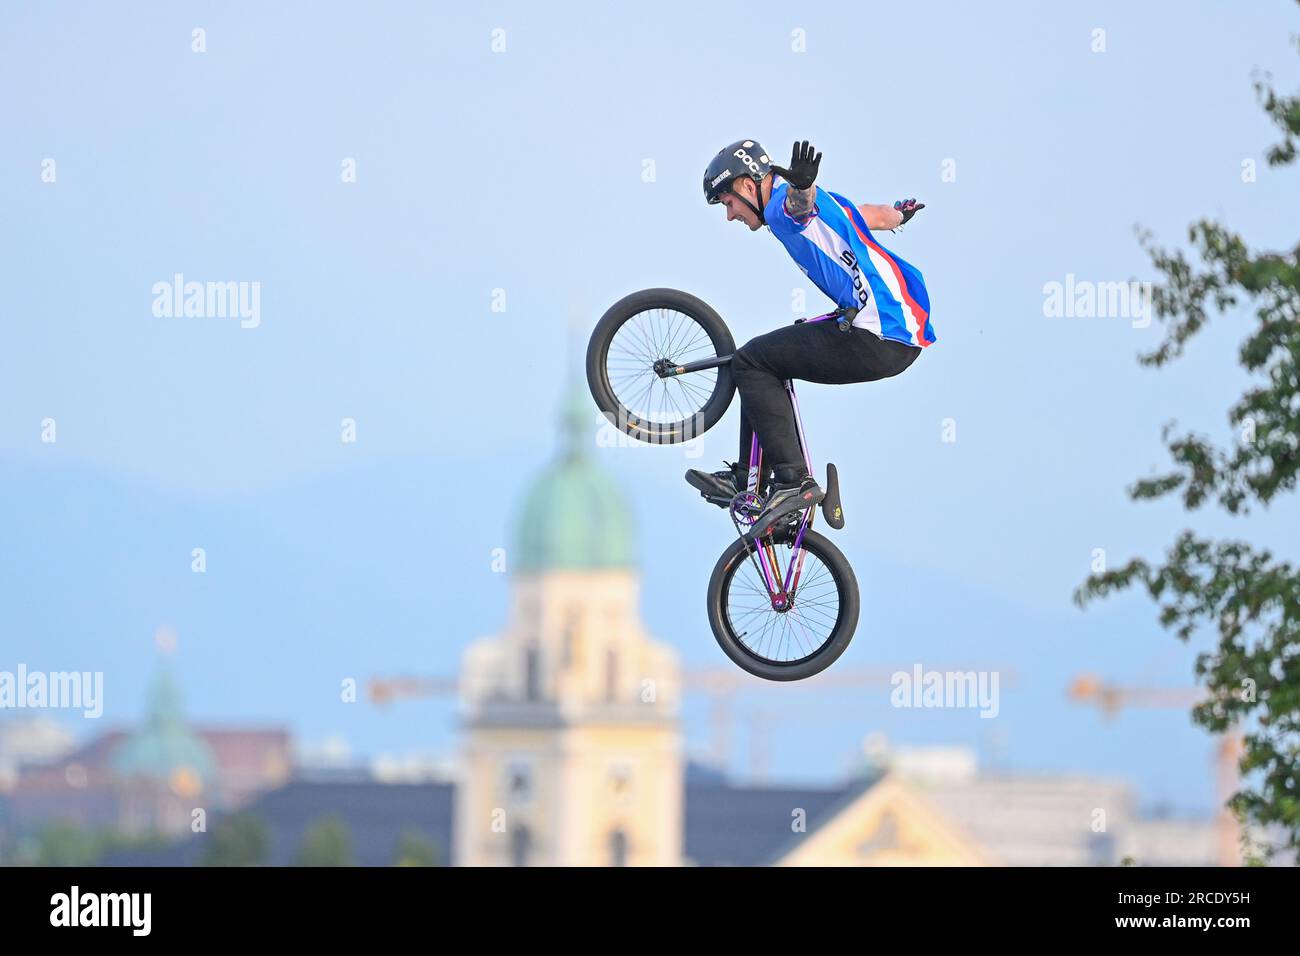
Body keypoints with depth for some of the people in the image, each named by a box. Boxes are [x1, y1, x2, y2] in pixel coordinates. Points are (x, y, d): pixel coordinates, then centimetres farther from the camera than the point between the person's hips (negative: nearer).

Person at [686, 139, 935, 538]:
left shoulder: (780, 207, -8)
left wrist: (803, 186, -58)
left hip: (880, 341, -11)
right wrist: (901, 212, 64)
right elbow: (875, 216, 41)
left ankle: (793, 481, -13)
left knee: (750, 363, -9)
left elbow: (799, 204, -33)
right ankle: (746, 478, 24)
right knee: (763, 358, 21)